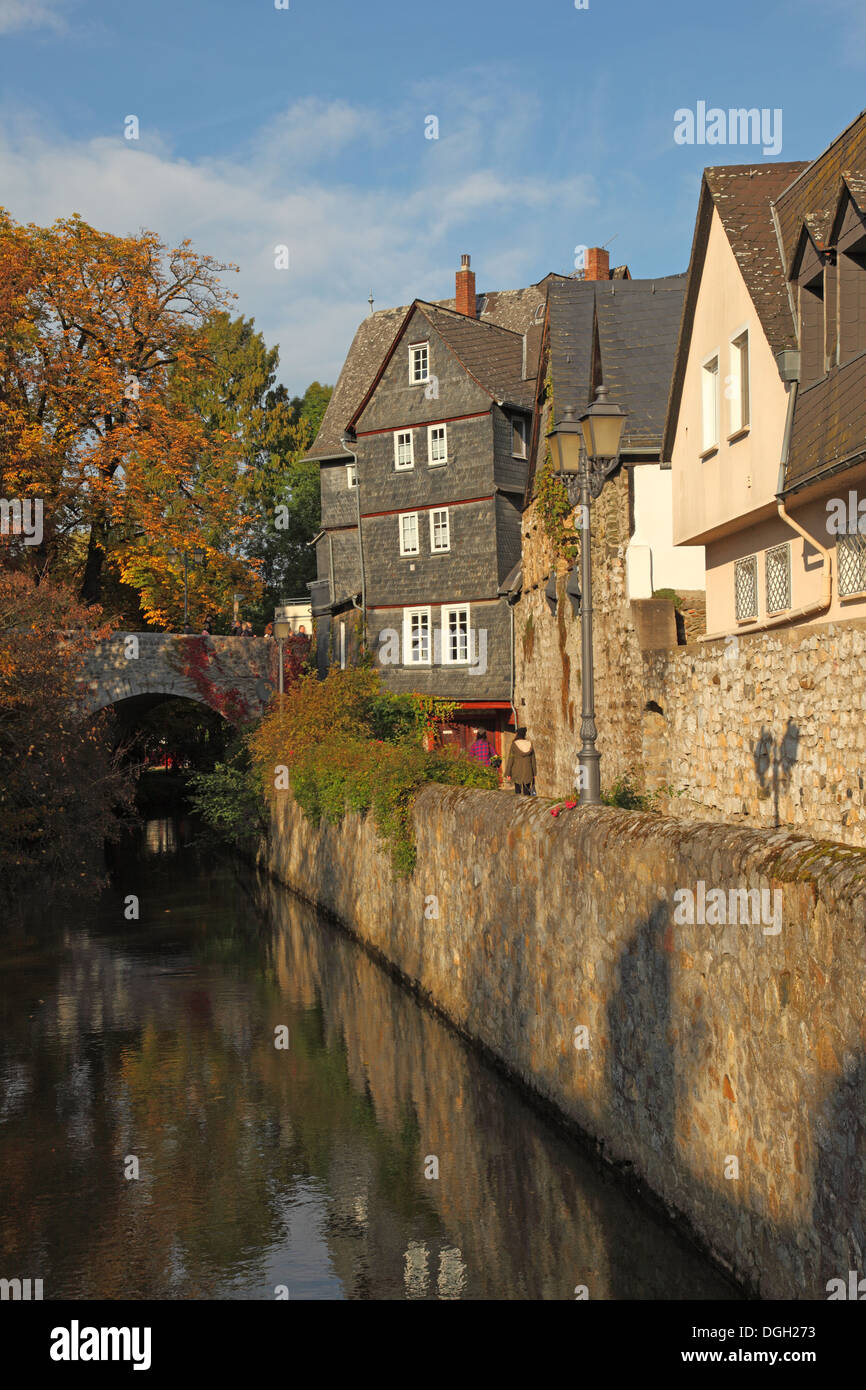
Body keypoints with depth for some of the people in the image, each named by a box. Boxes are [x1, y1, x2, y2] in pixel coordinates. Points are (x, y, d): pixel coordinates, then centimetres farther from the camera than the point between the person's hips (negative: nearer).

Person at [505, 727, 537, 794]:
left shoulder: (514, 744, -8)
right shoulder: (529, 744, 2)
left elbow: (510, 759, -7)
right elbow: (533, 759, 5)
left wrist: (508, 773, -3)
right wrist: (534, 773, 11)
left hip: (517, 772, -2)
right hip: (528, 772, 2)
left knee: (518, 790, 3)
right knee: (527, 791, 7)